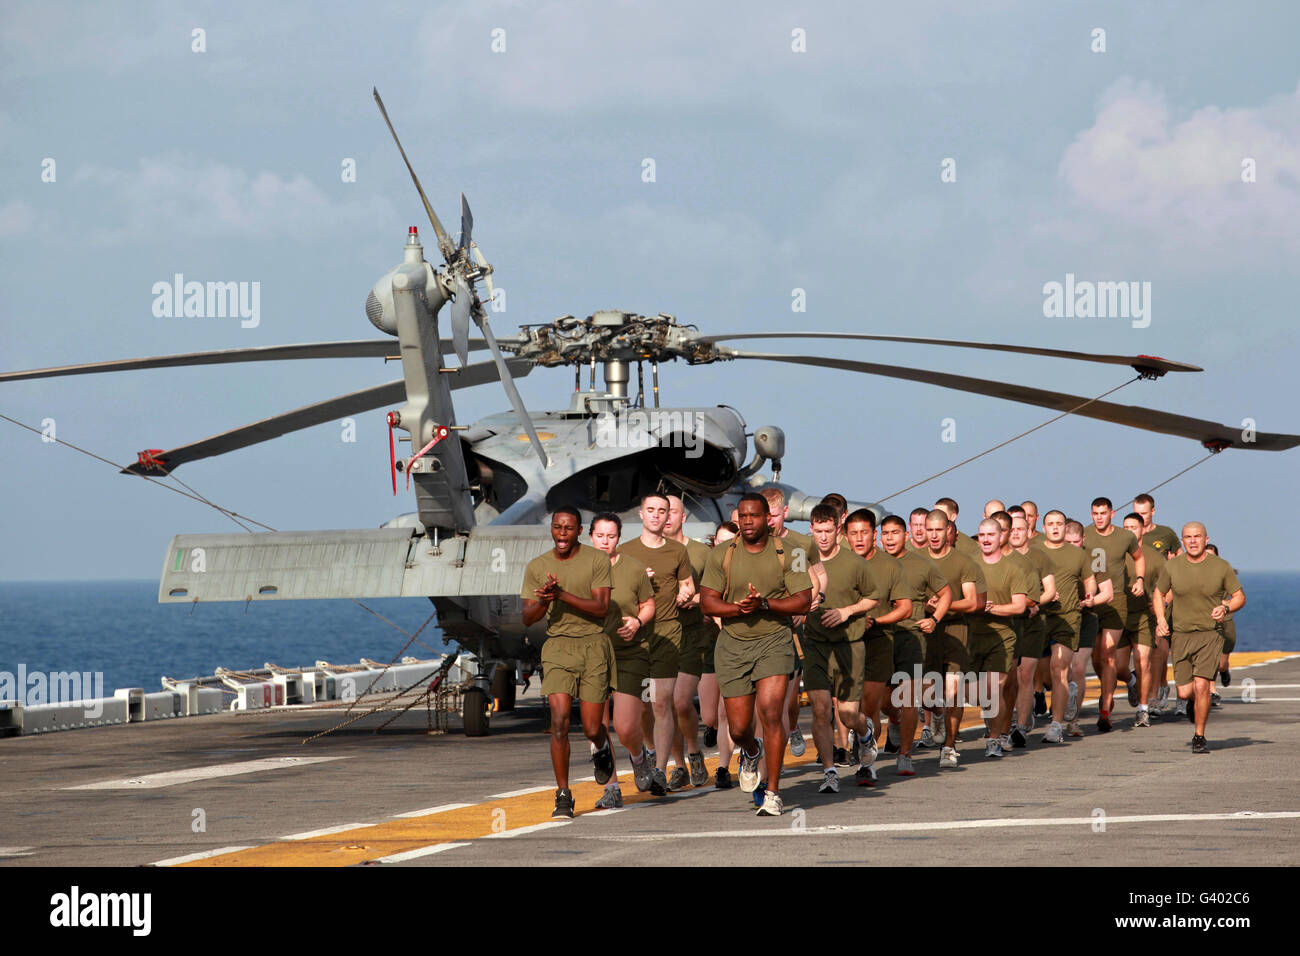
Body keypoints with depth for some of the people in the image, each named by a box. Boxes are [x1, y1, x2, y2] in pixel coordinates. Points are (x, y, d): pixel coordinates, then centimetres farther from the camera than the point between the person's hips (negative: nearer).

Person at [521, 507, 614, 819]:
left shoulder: (597, 560, -2)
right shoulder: (537, 567, 6)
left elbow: (601, 608, -11)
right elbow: (527, 619, 6)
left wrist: (562, 595, -21)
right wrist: (544, 601, -16)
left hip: (593, 644, -1)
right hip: (557, 646, 1)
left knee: (592, 729, -1)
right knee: (559, 722, -14)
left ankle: (602, 749, 38)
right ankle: (563, 796, -6)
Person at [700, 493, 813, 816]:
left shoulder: (785, 555, -3)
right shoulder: (722, 555, 1)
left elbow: (803, 602, -6)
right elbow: (707, 601, -1)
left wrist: (764, 604, -19)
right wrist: (739, 608, -19)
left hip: (774, 641, -2)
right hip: (733, 645, 2)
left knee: (770, 712, -18)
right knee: (738, 728, 3)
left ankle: (773, 793, -10)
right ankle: (751, 753, 42)